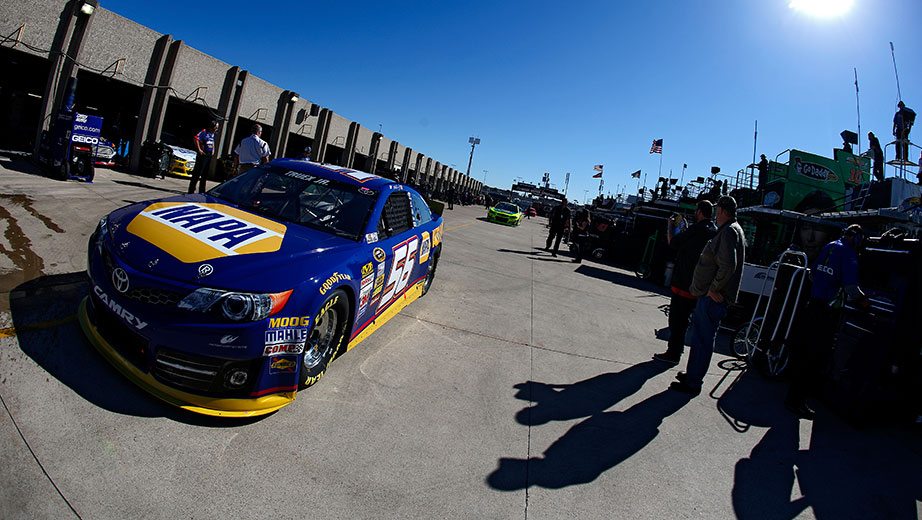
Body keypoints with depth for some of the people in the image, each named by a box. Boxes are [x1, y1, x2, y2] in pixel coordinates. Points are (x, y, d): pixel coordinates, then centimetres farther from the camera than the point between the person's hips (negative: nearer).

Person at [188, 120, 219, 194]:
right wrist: (199, 150, -20)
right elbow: (196, 138, -21)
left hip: (209, 156, 8)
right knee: (197, 173, -6)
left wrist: (213, 149, 18)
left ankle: (201, 191, 21)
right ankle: (191, 190, -1)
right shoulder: (204, 132, -11)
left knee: (205, 174, 13)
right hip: (203, 155, -8)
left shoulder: (212, 134, 14)